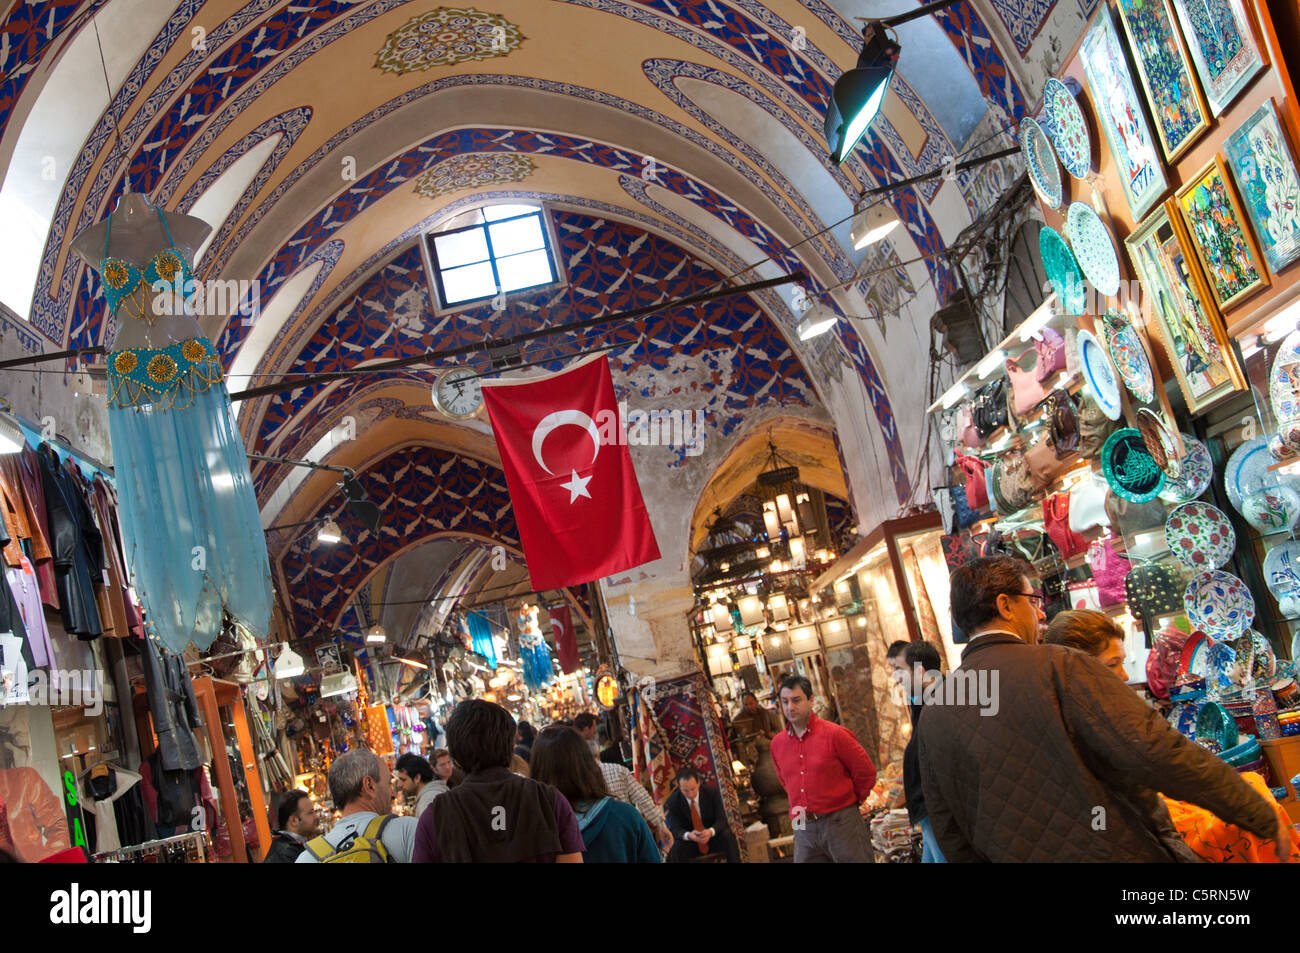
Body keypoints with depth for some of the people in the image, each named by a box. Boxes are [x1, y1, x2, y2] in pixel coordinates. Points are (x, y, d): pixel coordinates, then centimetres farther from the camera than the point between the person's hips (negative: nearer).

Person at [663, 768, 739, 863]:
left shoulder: (712, 792, -10)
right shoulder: (672, 802, -12)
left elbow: (721, 819, -13)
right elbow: (675, 829, -15)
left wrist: (711, 831, -35)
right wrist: (688, 835, -39)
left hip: (713, 836, 1)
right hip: (689, 842, -1)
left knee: (727, 835, -30)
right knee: (675, 847, -32)